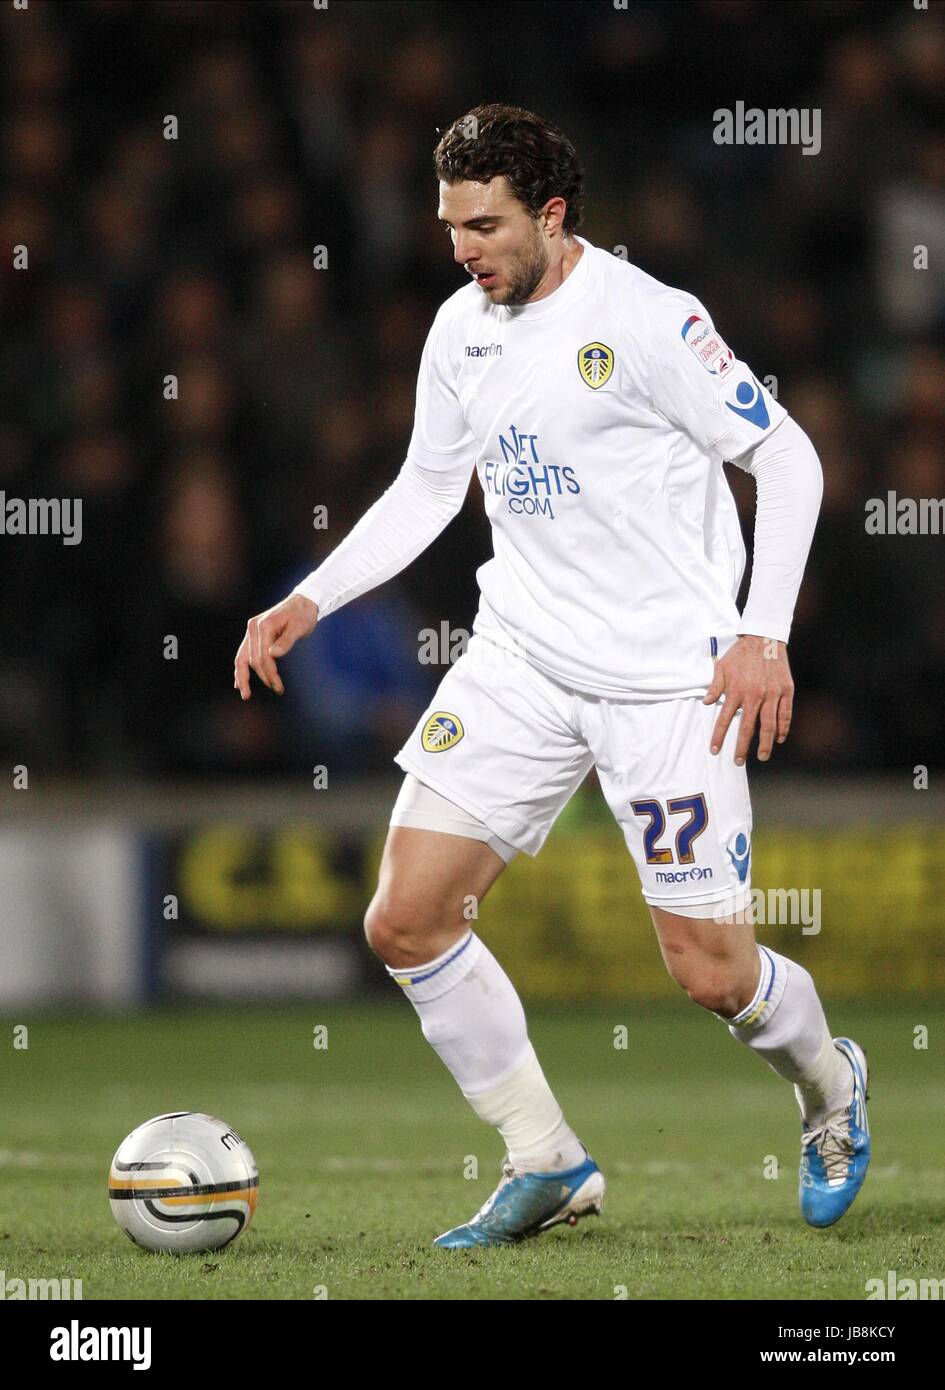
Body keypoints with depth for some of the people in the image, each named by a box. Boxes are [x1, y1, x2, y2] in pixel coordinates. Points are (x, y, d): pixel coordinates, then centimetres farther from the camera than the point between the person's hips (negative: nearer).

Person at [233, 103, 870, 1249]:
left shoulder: (644, 320, -13)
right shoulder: (461, 328, 7)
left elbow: (786, 460, -8)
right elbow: (423, 492, 19)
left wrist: (763, 637, -14)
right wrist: (309, 602, 7)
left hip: (667, 679, -6)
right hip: (521, 660, 6)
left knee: (709, 972, -5)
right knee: (405, 920, -6)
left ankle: (827, 1083, 31)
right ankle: (547, 1168, 8)